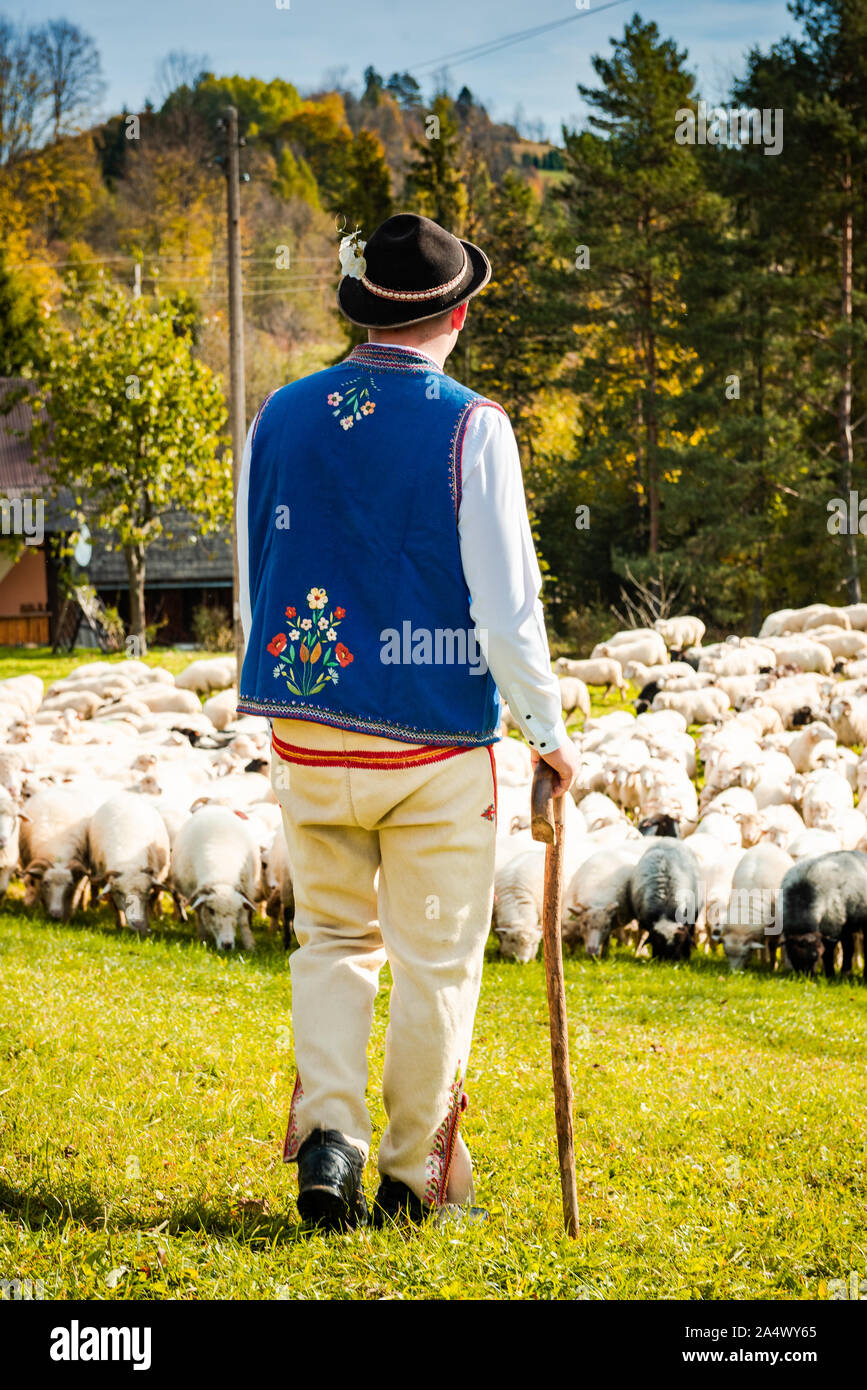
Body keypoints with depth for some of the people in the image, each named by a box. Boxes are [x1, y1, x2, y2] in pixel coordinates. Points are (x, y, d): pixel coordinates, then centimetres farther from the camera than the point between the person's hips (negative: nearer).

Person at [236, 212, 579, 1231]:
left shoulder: (280, 418, 4)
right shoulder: (469, 428, -11)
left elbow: (252, 586, 12)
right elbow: (505, 601, -13)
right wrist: (549, 730, 0)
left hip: (308, 730, 4)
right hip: (436, 738, -4)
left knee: (334, 938, 17)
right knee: (435, 958, 8)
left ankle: (327, 1131, -2)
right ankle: (414, 1175, 14)